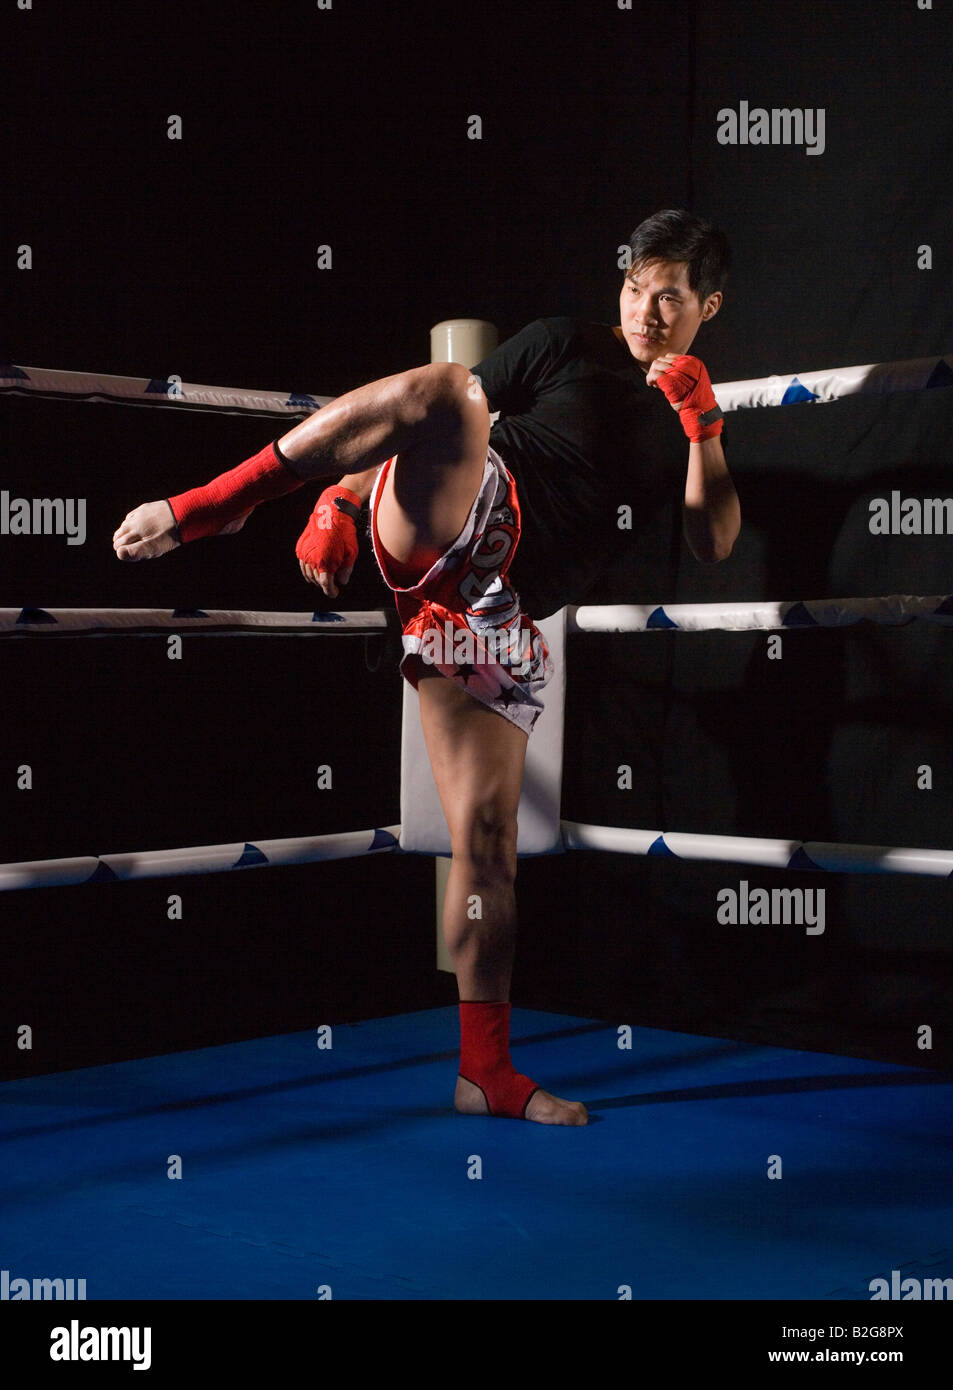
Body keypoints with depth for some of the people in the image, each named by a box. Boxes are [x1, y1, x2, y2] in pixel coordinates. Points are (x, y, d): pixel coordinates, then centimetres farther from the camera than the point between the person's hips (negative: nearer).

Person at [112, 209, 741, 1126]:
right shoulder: (563, 345, 11)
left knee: (487, 837, 0)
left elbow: (712, 544, 12)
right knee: (442, 394, -35)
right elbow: (444, 401, 7)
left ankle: (485, 1070, 9)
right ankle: (210, 506, -28)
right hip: (452, 525, -3)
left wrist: (703, 428, -2)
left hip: (499, 619, 3)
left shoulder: (686, 418, 23)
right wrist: (338, 500, -5)